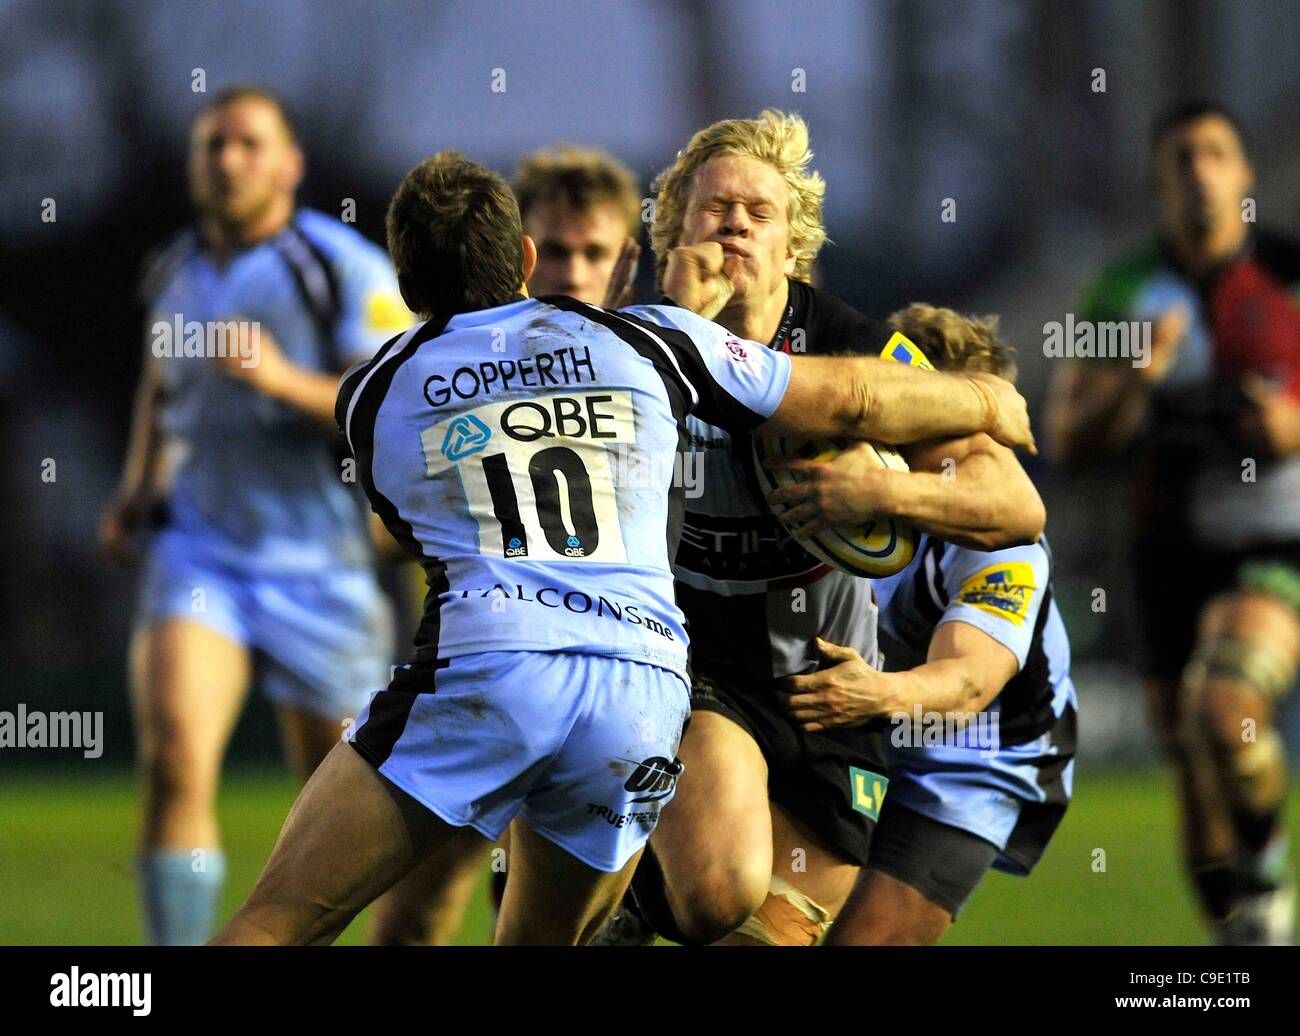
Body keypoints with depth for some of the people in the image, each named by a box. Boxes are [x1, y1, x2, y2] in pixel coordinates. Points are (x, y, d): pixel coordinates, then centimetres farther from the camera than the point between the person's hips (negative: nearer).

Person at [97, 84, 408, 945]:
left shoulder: (348, 270, -8)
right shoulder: (176, 270, 9)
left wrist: (282, 380, -26)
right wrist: (139, 490, 17)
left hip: (320, 562, -3)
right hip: (199, 545, 3)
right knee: (172, 759, -18)